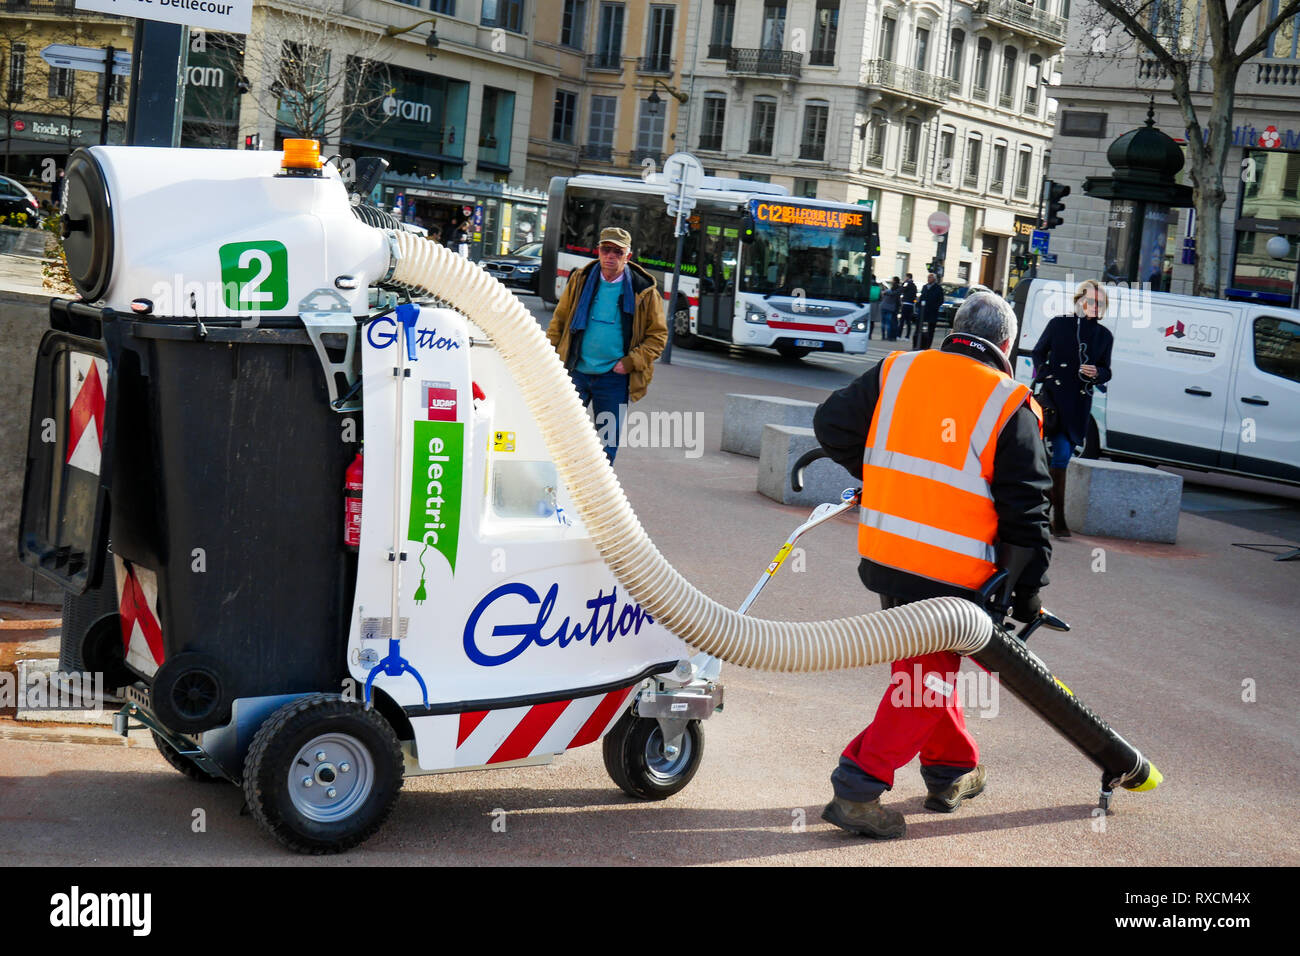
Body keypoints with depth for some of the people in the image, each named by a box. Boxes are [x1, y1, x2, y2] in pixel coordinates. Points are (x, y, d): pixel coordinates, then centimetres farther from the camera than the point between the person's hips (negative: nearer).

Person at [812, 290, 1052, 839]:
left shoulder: (896, 371, 5)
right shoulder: (1010, 406, -5)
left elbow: (832, 425, 11)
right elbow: (1024, 508, -4)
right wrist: (1029, 586, 4)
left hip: (884, 554, 5)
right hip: (953, 574, -5)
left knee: (929, 664, 23)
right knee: (929, 679, 2)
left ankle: (953, 771, 36)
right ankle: (858, 786, -8)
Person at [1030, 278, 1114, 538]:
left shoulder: (1104, 336, 9)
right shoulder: (1059, 324, 2)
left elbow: (1106, 371, 14)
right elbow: (1038, 352, 13)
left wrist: (1096, 373, -8)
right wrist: (1042, 374, -3)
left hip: (1080, 403, 3)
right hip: (1054, 396, -3)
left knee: (1063, 456, 6)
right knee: (1062, 452, -16)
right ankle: (1059, 518, -10)